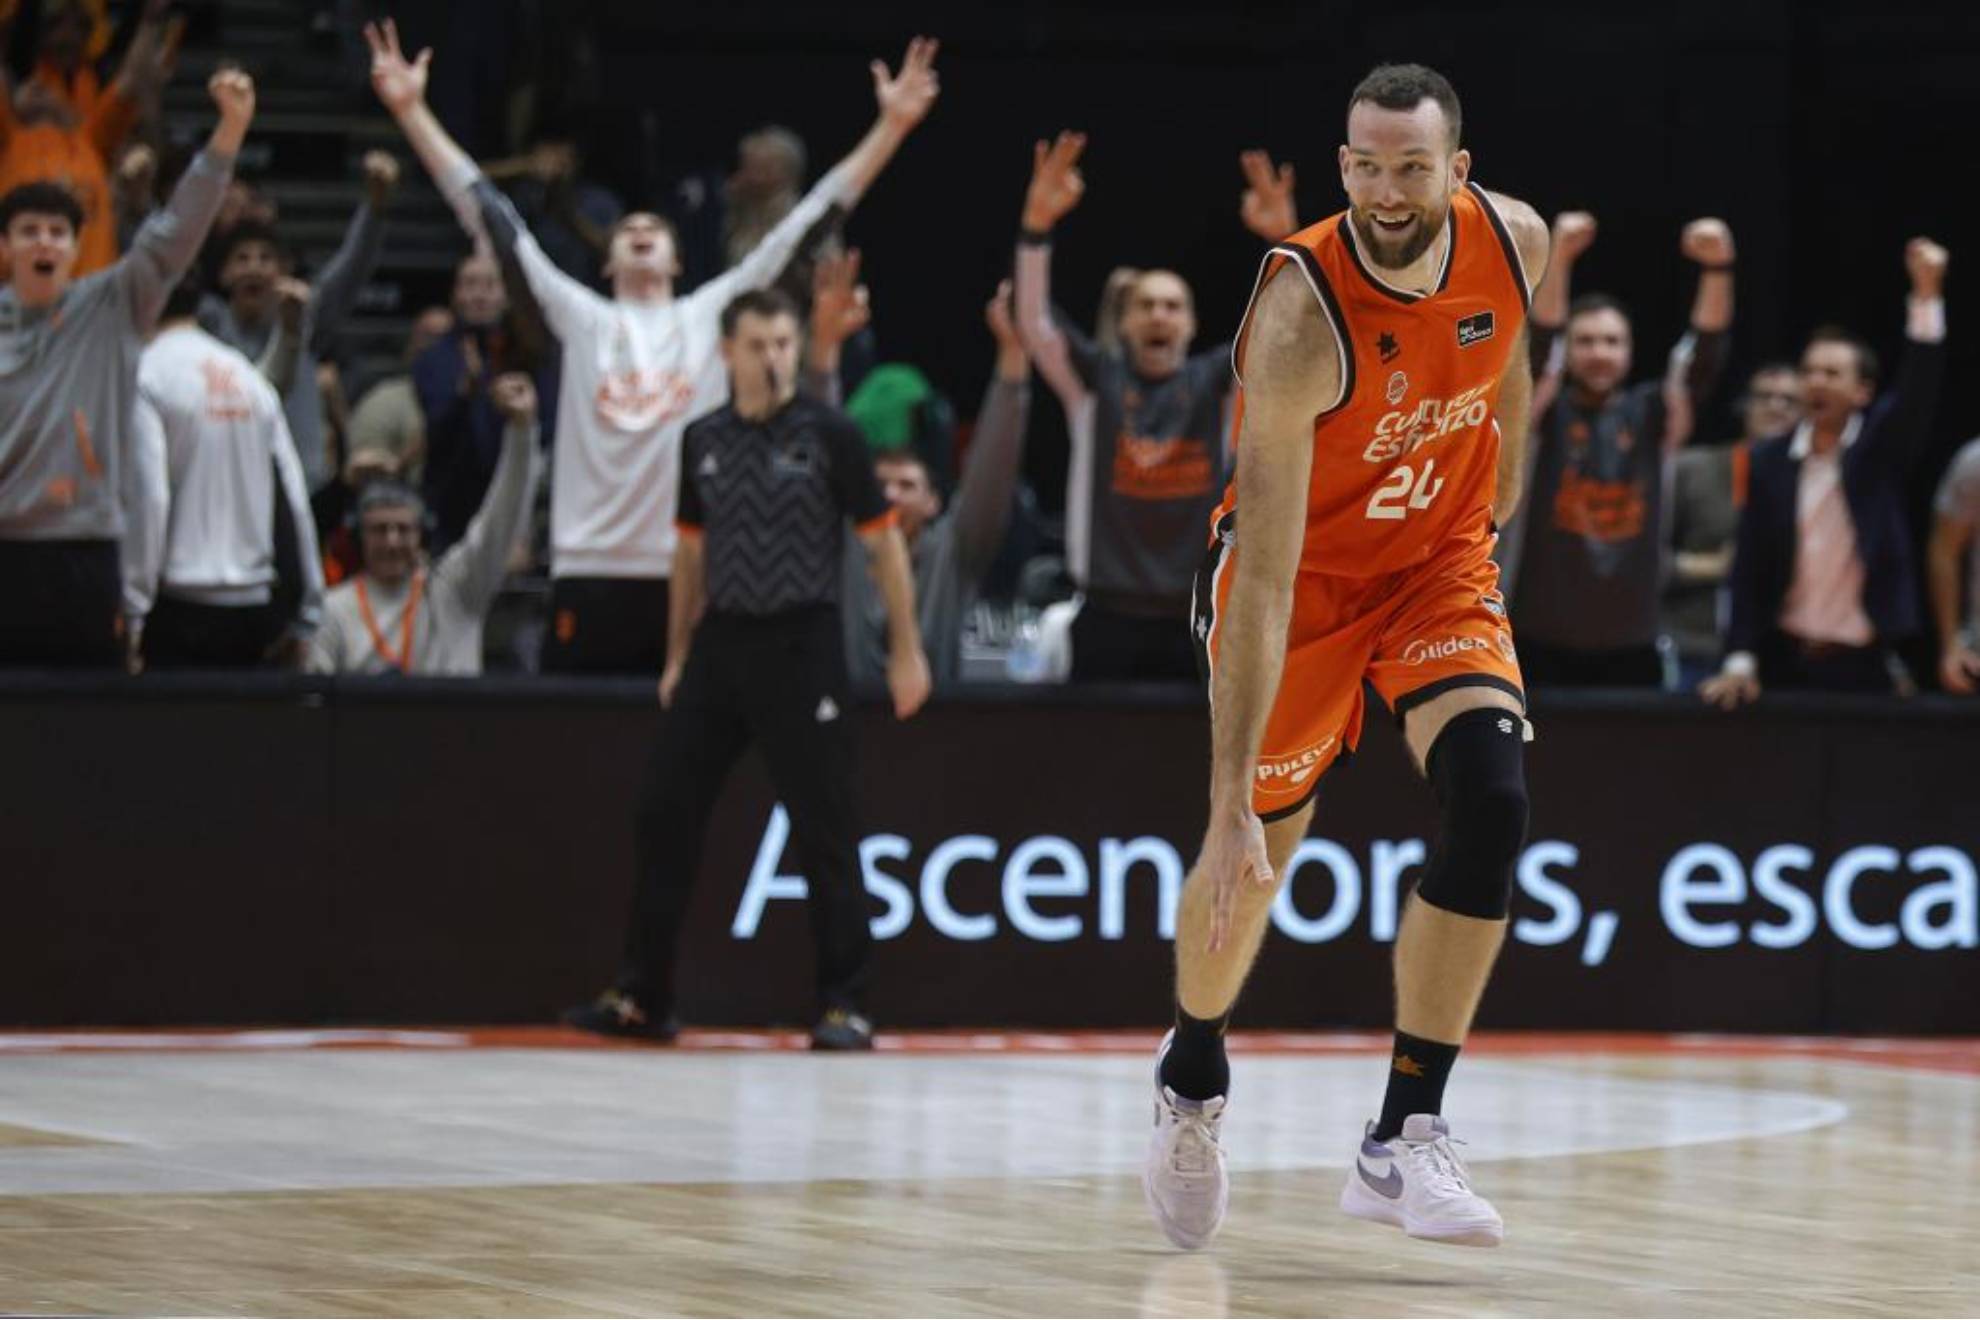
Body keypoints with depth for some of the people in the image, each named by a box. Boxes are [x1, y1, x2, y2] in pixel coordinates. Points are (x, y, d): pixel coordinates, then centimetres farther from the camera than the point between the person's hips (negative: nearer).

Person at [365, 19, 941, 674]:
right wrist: (411, 110, 8)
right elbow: (491, 216, 11)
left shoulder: (712, 313, 14)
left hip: (693, 573, 1)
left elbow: (801, 224, 12)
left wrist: (892, 126, 9)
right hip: (590, 572, -1)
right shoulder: (580, 318, 12)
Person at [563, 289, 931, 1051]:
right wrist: (677, 658, 17)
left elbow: (883, 541, -2)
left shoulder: (828, 436, -4)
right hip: (720, 641, 5)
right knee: (665, 813, 3)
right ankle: (642, 1000, 11)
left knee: (824, 830, -4)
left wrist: (907, 651, -6)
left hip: (801, 645, -5)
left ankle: (843, 1007, 1)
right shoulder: (703, 442, 9)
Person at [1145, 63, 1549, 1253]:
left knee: (1492, 805, -18)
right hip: (1304, 570, -3)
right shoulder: (1300, 316, -33)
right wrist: (1229, 800, -37)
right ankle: (1194, 1078, 40)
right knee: (1258, 849, 7)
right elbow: (1265, 580, -35)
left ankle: (1403, 1141, -12)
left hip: (1441, 557, 3)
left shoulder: (1515, 242, -19)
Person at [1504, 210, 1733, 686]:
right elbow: (1536, 337, -16)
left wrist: (1717, 269, -24)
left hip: (1630, 646, 2)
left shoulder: (1652, 415, 6)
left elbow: (1707, 351, -7)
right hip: (1544, 643, -2)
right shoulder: (1543, 412, 0)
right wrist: (1560, 257, -34)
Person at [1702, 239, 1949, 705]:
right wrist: (1740, 660, -4)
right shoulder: (1770, 460, 4)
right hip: (1785, 658, 1)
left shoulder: (1882, 445, 0)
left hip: (1863, 664, -1)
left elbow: (1919, 387, -17)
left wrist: (1927, 296, -31)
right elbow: (1749, 569, 4)